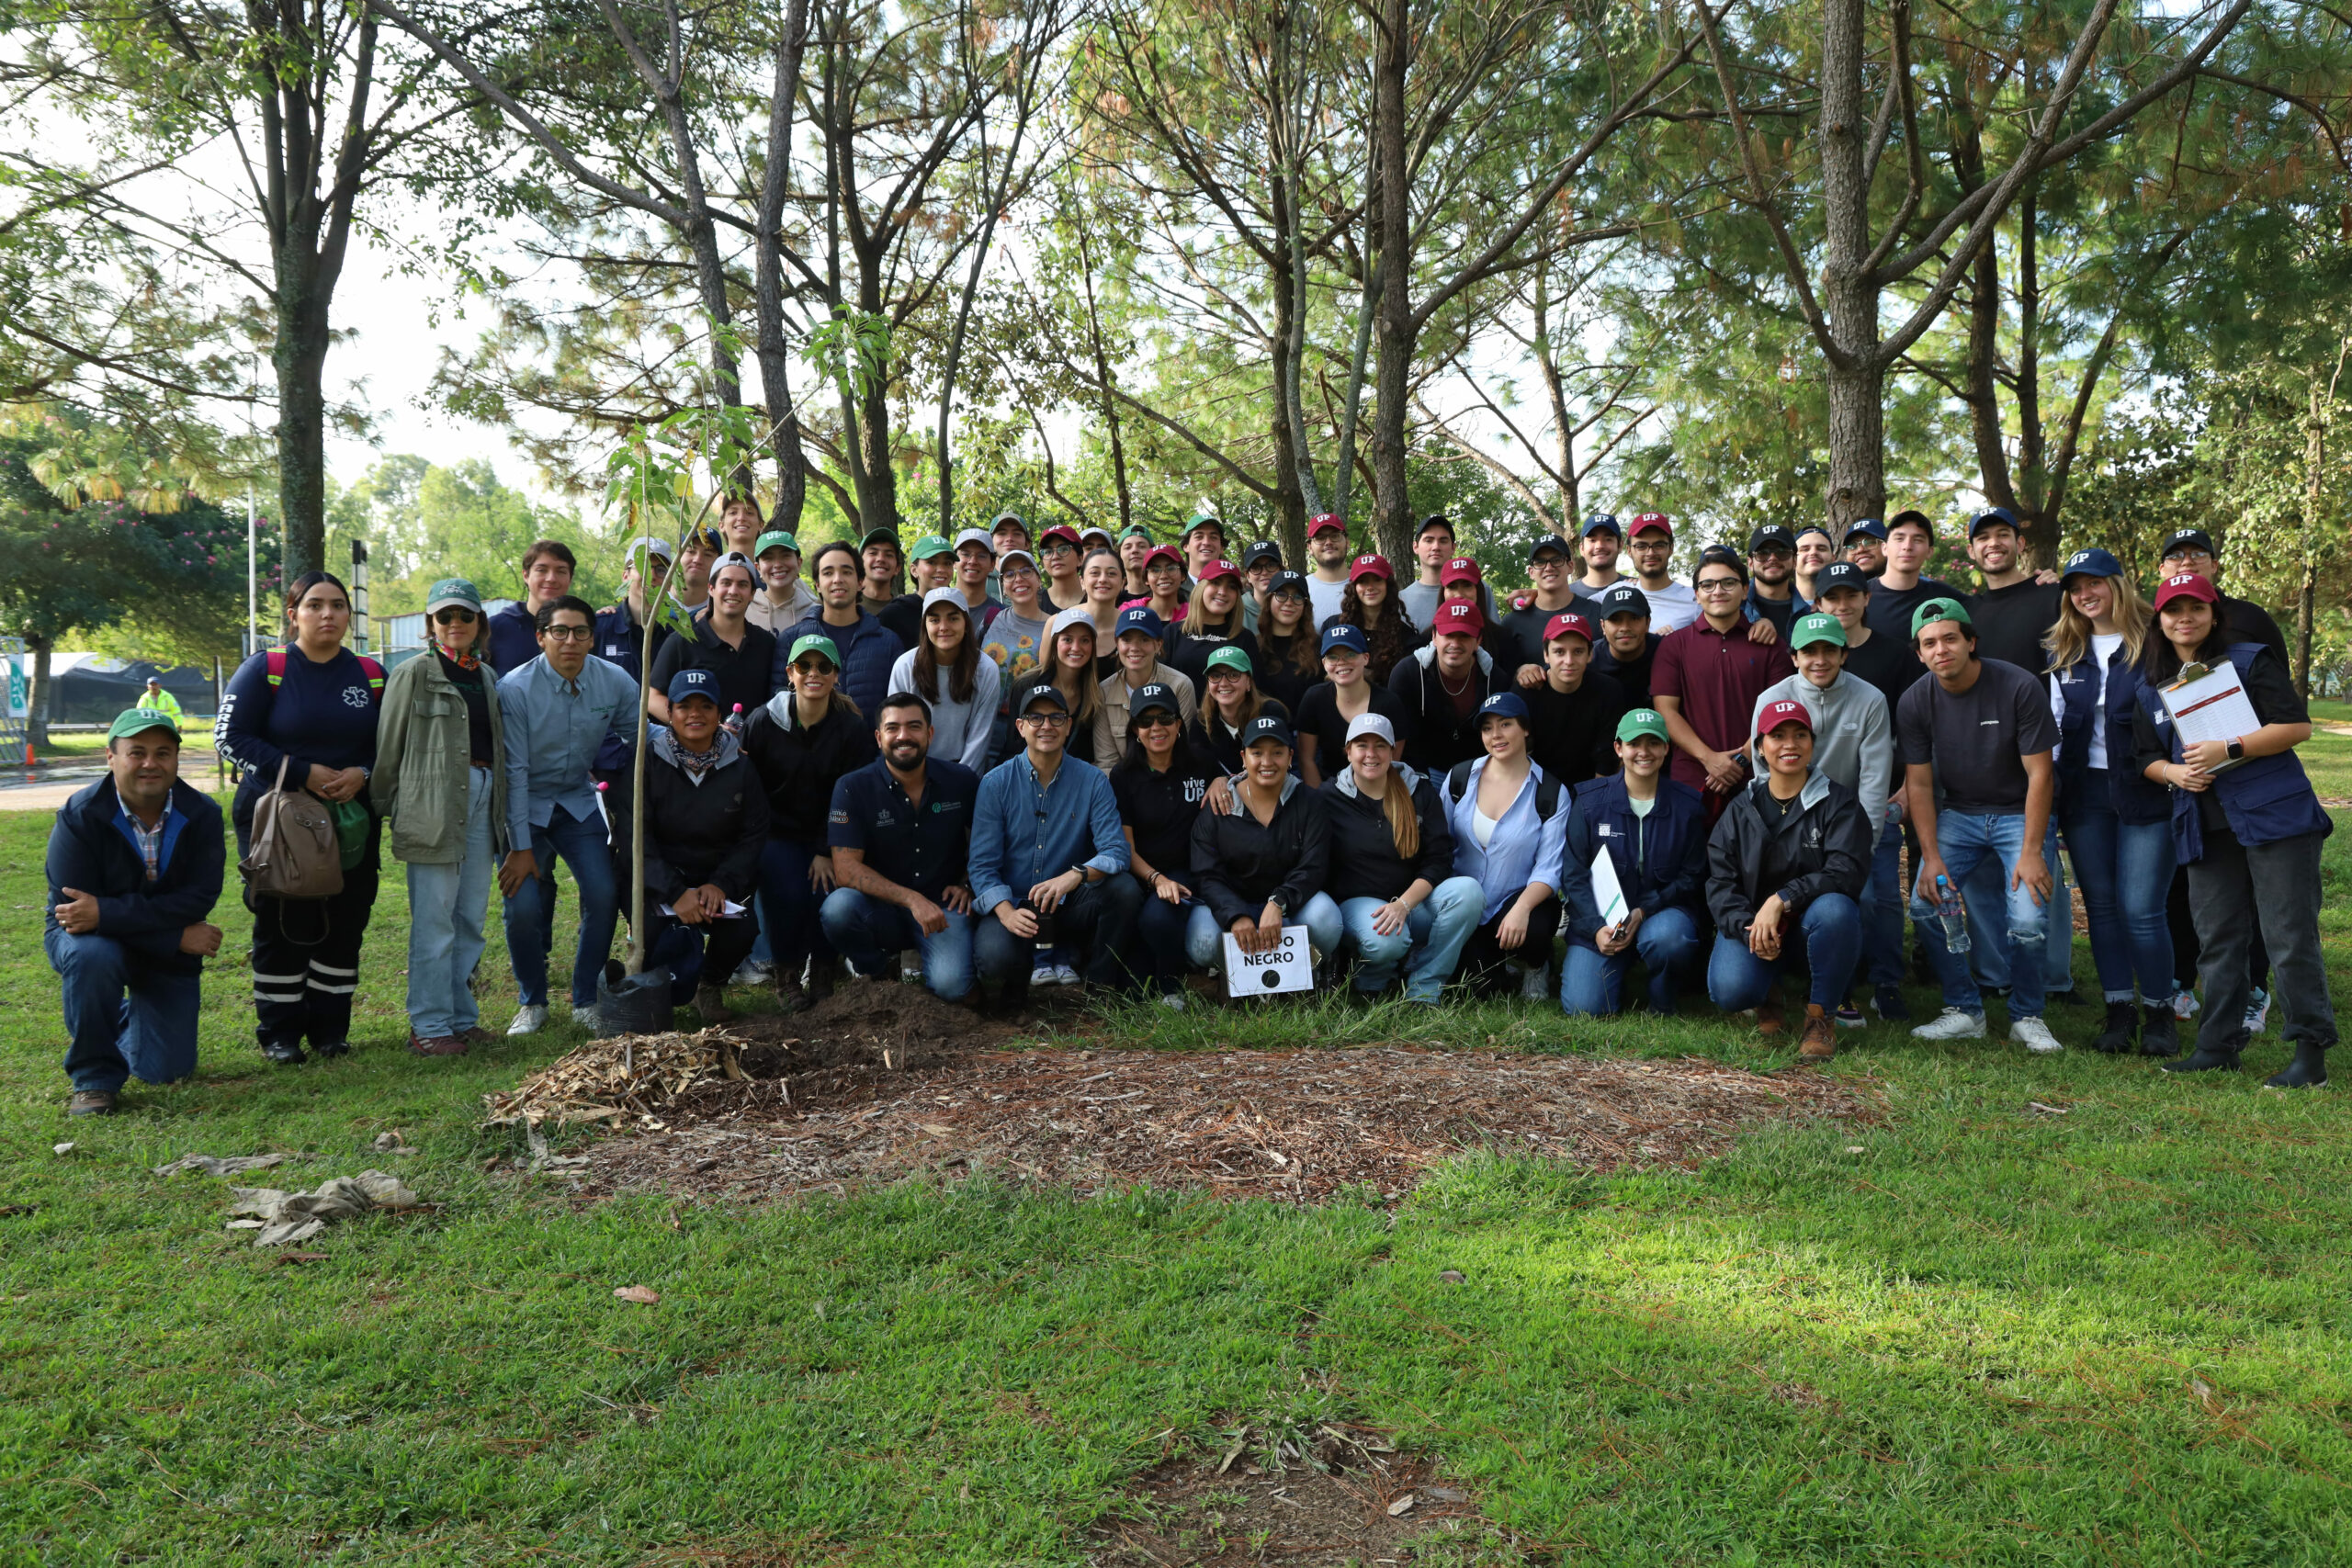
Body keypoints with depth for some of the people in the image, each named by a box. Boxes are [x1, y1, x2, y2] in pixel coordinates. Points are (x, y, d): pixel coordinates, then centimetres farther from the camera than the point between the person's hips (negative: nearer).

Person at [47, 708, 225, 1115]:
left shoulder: (201, 814, -15)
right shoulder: (78, 816, -21)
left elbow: (200, 898, -25)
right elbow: (72, 911, -23)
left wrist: (106, 913, -35)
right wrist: (176, 937, -27)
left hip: (168, 956, 2)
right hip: (89, 936, -2)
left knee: (167, 1072, 3)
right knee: (92, 956, -39)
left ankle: (128, 1017, 40)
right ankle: (95, 1077, -16)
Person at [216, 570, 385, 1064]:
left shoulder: (371, 675, 8)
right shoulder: (263, 670, -2)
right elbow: (230, 738, -7)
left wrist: (362, 774, -9)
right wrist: (303, 773, -15)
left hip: (353, 820, 3)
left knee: (345, 925, 4)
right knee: (281, 926, 0)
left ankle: (330, 1027, 15)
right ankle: (279, 1032, 10)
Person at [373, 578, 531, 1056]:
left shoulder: (486, 678, 17)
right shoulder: (414, 674, 1)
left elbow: (508, 758, 16)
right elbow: (388, 748, 2)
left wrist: (520, 840, 14)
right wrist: (384, 810, 3)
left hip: (483, 800, 5)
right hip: (433, 804, -5)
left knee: (471, 919, 8)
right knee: (434, 920, -5)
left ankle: (461, 1017, 17)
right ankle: (429, 1025, 2)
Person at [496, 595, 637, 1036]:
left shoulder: (616, 682, -9)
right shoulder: (515, 688, -17)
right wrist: (520, 847, -17)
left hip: (580, 803, 3)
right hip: (526, 806, -2)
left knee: (603, 894, -13)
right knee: (523, 905, -15)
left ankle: (586, 1000, 7)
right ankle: (531, 1001, 10)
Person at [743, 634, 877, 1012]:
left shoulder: (854, 728, -4)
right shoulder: (763, 722, -4)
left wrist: (828, 852, -12)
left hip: (829, 837, 1)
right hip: (778, 834, 0)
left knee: (828, 892, -23)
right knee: (787, 892, -26)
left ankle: (823, 973, 4)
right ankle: (786, 976, -2)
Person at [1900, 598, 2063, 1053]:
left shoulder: (2019, 687, -17)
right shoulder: (1914, 703, -7)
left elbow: (2039, 774, -14)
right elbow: (1919, 784, -3)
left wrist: (2030, 852, -18)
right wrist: (1931, 856, -13)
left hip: (2020, 813, -3)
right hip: (1957, 813, 3)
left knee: (2028, 920, -20)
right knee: (1925, 902, -16)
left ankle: (2026, 1016, 5)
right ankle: (1965, 1011, 2)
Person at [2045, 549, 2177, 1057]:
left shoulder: (2156, 644, -3)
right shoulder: (2066, 654, 12)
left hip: (2145, 792, -5)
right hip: (2085, 792, 5)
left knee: (2141, 910, -7)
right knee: (2101, 905, 7)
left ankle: (2158, 1012, 8)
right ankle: (2119, 1011, 15)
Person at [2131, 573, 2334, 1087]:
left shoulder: (2249, 660, -1)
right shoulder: (2152, 688, 14)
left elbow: (2297, 726, -9)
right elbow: (2146, 756, 19)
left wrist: (2229, 750, -18)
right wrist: (2173, 772, -3)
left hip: (2274, 815, -5)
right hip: (2205, 828, 5)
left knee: (2289, 937, -5)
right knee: (2216, 941, 9)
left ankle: (2311, 1052, 2)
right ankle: (2218, 1045, 18)